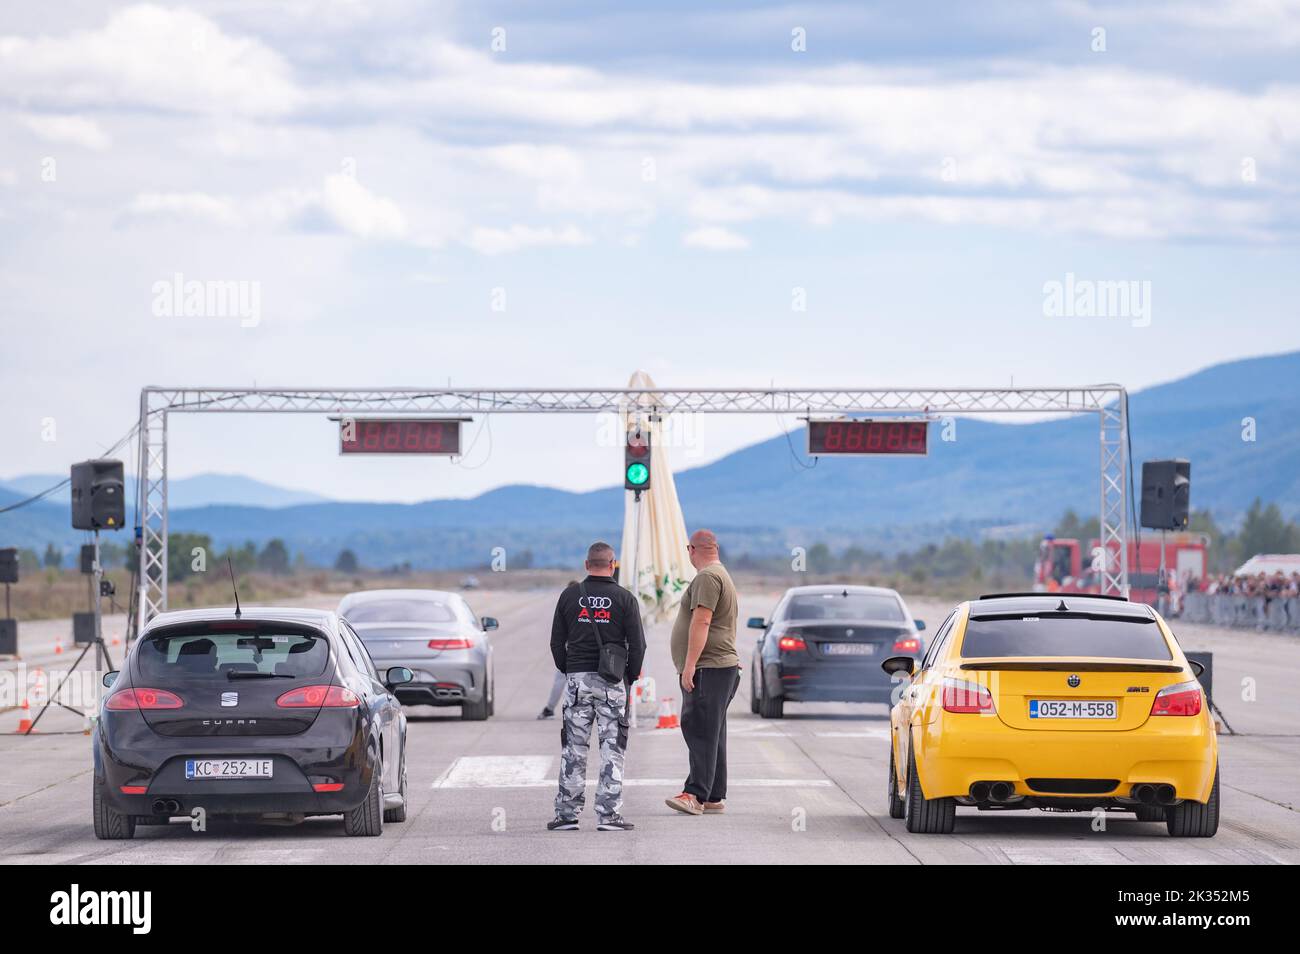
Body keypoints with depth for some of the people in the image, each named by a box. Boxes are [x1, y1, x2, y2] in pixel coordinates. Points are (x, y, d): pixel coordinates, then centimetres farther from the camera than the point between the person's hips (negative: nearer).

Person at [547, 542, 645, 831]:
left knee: (573, 750, 5)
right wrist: (631, 676, 9)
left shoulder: (570, 596, 3)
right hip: (612, 680, -2)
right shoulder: (624, 599, -2)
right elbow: (637, 644, -4)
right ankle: (609, 815, -3)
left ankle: (567, 814, 4)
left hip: (577, 678, 2)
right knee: (612, 749, 1)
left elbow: (557, 642, 5)